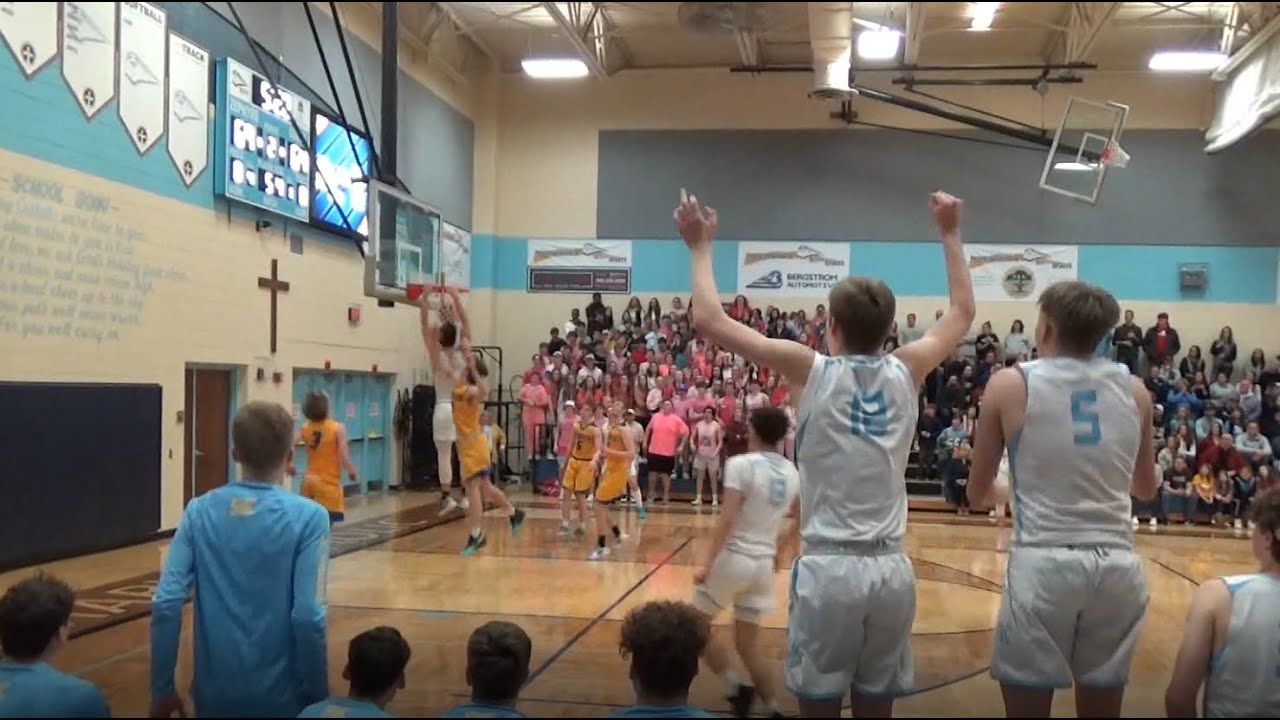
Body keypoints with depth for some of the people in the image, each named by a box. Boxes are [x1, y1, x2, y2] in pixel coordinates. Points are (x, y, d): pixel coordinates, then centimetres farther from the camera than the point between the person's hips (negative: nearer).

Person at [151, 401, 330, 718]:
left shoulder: (199, 512, -3)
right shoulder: (307, 517, -12)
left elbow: (166, 604, -8)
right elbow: (307, 616, -18)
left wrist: (161, 689, 1)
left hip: (215, 693, 3)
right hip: (279, 694, -3)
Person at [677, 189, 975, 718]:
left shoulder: (815, 371, -6)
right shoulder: (906, 372, 4)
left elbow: (710, 321, -5)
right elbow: (962, 312, 23)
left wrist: (701, 247, 8)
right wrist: (951, 233, 33)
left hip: (828, 568, -3)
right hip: (891, 570, 4)